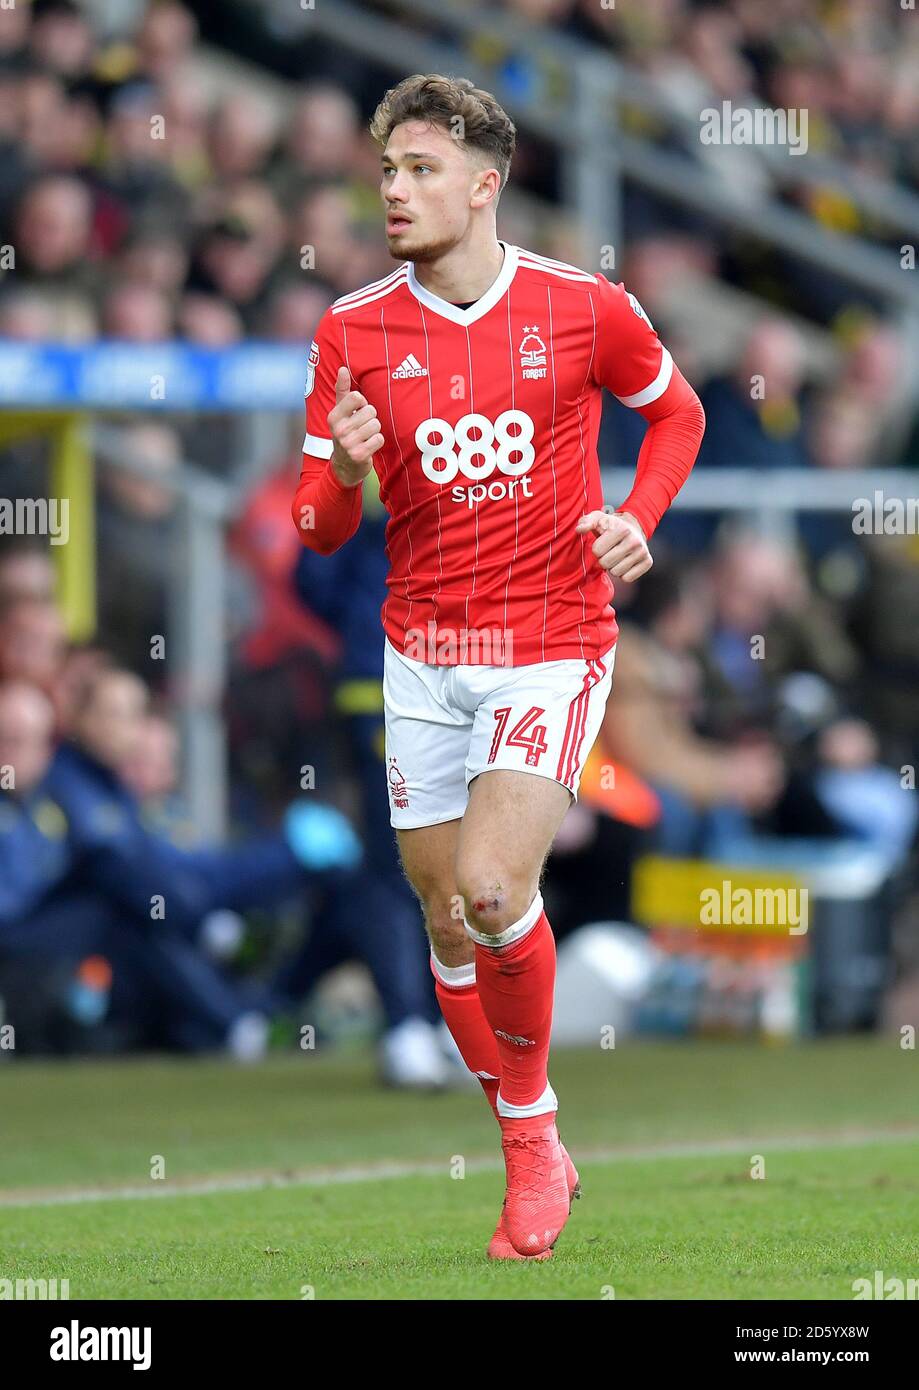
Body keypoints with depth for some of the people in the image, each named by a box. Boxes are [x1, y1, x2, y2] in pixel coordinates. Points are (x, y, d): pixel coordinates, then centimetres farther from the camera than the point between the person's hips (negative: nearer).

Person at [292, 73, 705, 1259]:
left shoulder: (583, 308, -7)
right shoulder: (353, 332, -2)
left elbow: (675, 413, 12)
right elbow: (319, 530, 1)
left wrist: (638, 519, -5)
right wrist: (344, 473, -21)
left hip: (553, 646, -3)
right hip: (423, 656, 3)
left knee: (492, 884, -21)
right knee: (447, 922, 7)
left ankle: (527, 1098, 4)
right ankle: (533, 1157, 24)